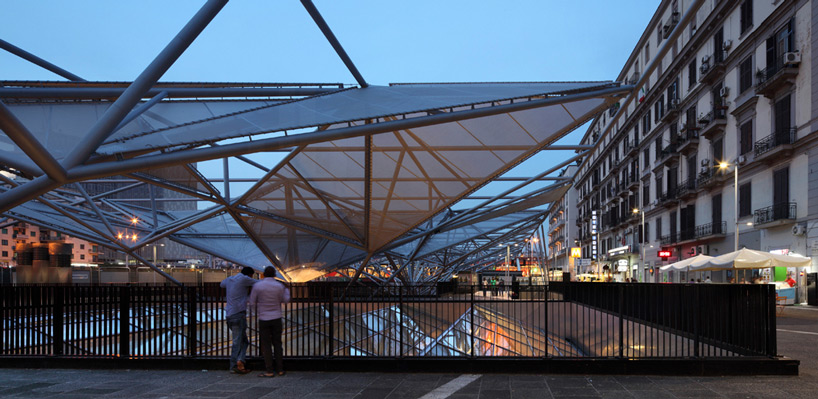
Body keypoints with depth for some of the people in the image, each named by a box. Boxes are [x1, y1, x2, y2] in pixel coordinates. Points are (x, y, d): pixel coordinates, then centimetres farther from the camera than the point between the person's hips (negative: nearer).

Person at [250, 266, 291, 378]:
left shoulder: (257, 286, -8)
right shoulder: (279, 286, -4)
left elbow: (252, 303, -1)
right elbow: (285, 300, 10)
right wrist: (286, 290, 28)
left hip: (264, 319, -2)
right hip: (276, 318, 2)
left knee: (266, 345, 3)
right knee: (277, 343, 10)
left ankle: (269, 371, 1)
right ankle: (280, 369, 10)